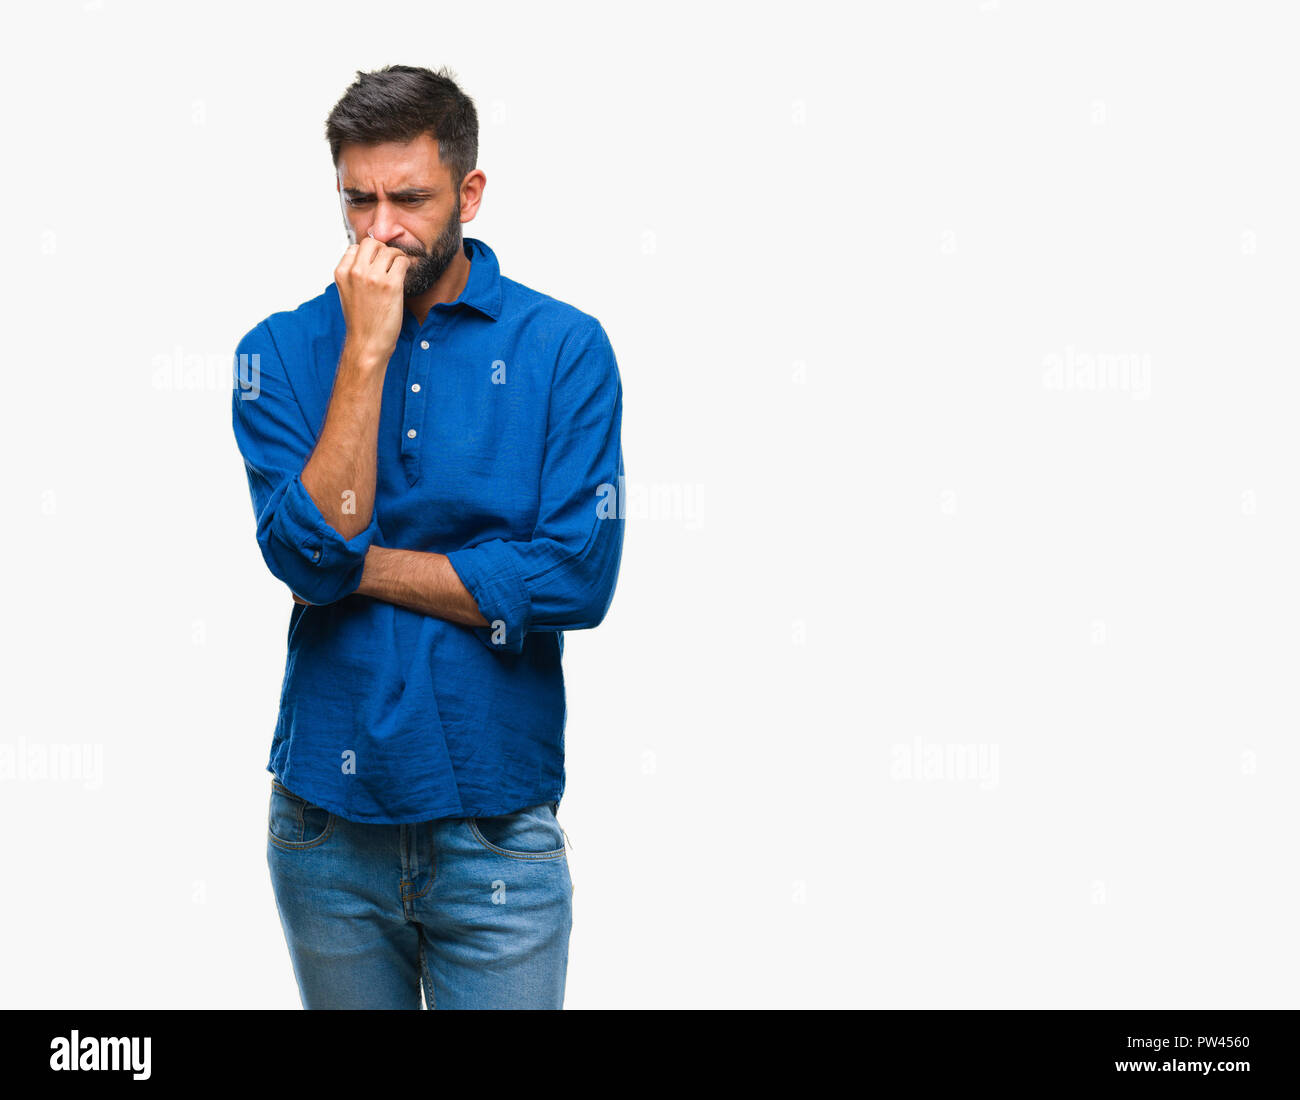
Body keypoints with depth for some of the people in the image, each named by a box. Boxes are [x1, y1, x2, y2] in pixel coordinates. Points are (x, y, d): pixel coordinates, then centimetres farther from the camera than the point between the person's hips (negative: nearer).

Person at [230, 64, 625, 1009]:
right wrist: (366, 352, -16)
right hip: (326, 817, 2)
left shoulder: (563, 347, -5)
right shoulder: (282, 351, 1)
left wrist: (354, 561, -10)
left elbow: (577, 578, -14)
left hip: (497, 823, -2)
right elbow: (309, 552, -13)